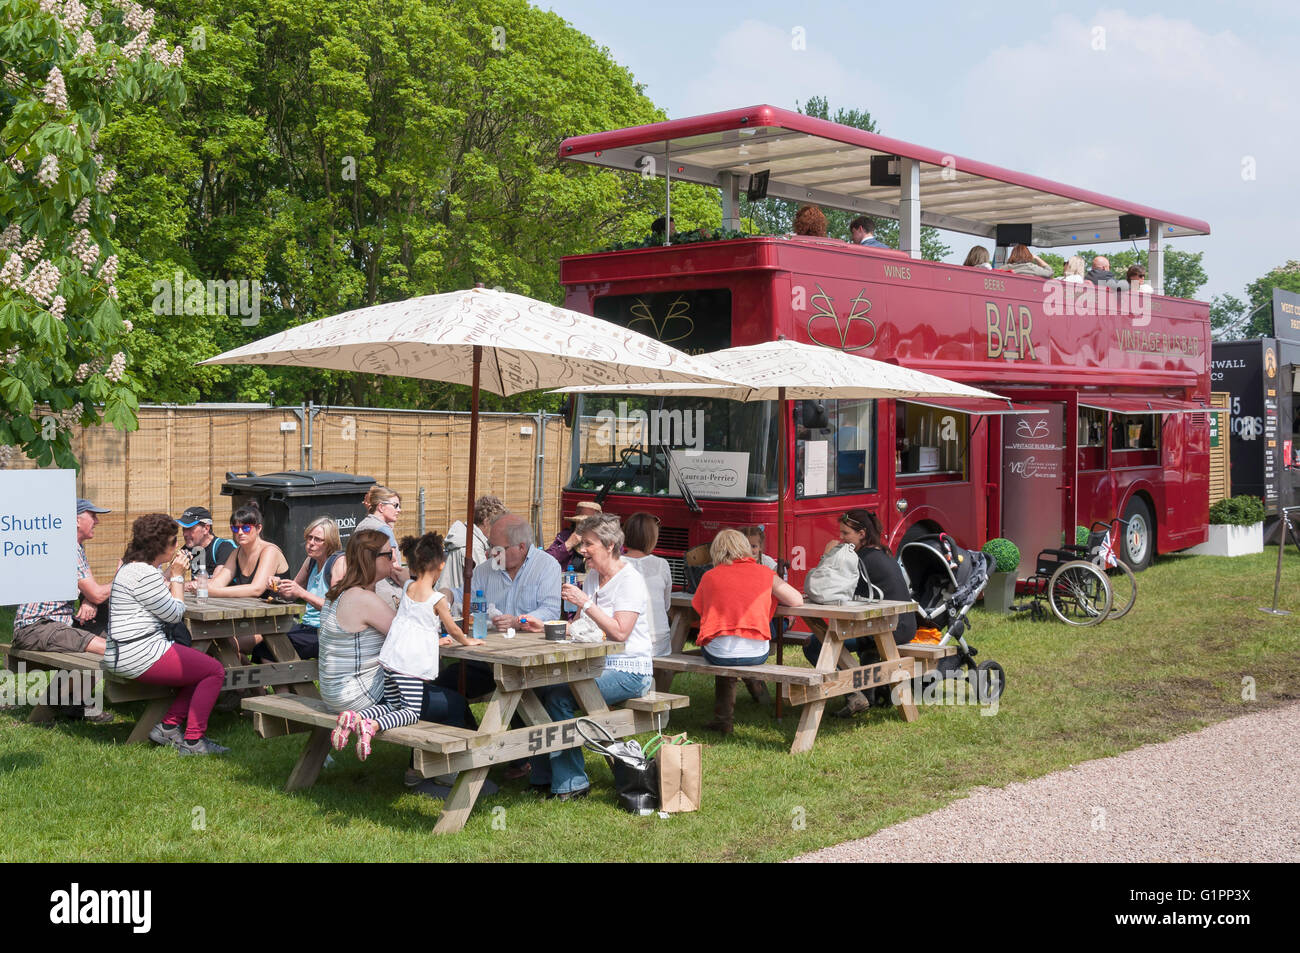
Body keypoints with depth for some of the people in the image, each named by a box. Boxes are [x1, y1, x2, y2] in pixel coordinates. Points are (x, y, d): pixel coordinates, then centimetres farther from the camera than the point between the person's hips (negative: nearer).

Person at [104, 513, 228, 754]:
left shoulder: (131, 567, 16)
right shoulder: (144, 574, -18)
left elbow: (164, 601, 23)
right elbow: (174, 614, -12)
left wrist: (173, 573, 15)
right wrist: (177, 575, -3)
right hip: (140, 655, -11)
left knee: (202, 667, 17)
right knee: (215, 671, -7)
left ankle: (168, 726, 11)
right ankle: (193, 741, -7)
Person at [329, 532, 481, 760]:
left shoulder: (408, 588, 11)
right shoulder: (438, 599, -9)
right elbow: (452, 629, 2)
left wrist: (435, 640, 38)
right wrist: (466, 641, 23)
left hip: (390, 656, 7)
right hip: (412, 663, -7)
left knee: (392, 705, 18)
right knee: (412, 711, -2)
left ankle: (353, 717, -4)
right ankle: (372, 726, -26)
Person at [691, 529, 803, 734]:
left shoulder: (710, 576, 10)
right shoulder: (764, 573, 9)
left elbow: (698, 607, 25)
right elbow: (797, 601, 12)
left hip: (717, 654, 0)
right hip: (756, 654, 0)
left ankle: (722, 719, 37)